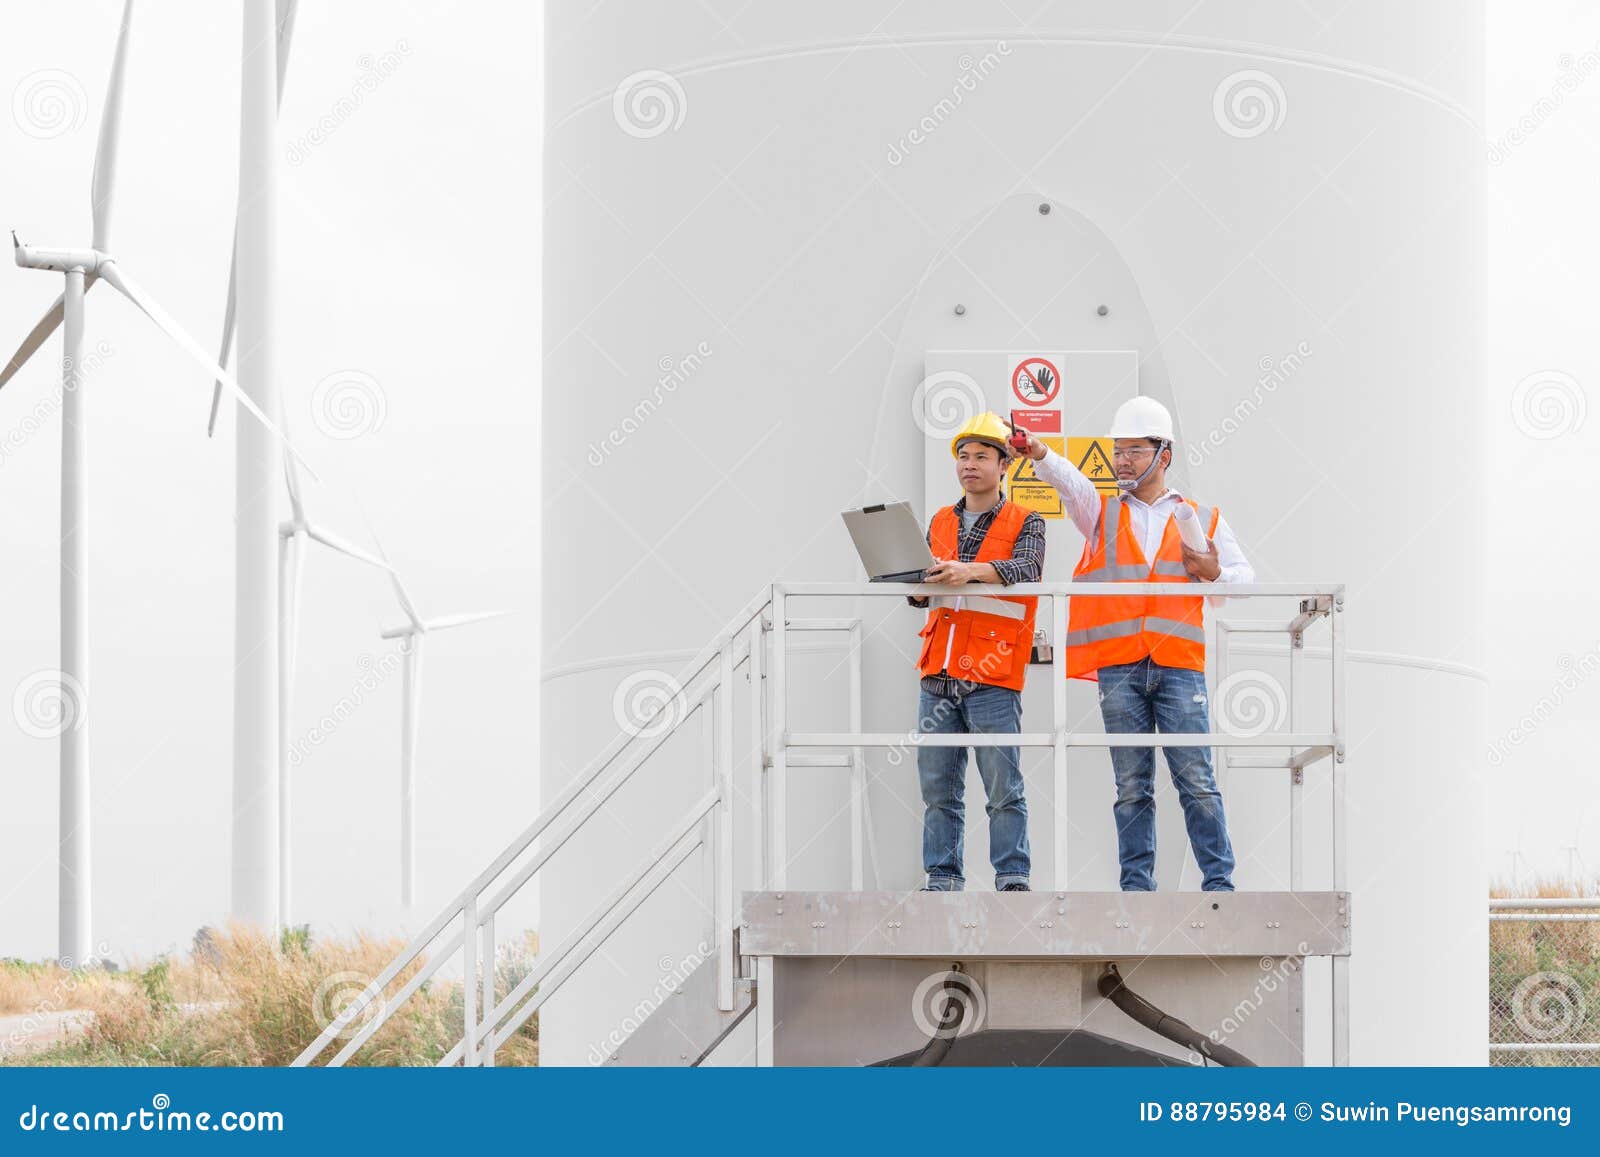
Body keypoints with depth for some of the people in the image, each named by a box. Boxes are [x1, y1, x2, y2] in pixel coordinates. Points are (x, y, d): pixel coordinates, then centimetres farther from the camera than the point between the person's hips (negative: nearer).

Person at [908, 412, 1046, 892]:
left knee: (1003, 788, -6)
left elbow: (1026, 569, -15)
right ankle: (942, 879, 7)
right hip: (939, 673, 5)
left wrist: (971, 571, -32)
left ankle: (1012, 879, -3)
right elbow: (922, 592, 17)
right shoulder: (941, 523, 19)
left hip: (992, 676, -5)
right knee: (938, 787, 4)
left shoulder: (1025, 523, 5)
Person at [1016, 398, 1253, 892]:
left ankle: (1219, 883, 0)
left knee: (1197, 781, -4)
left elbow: (1244, 576, 19)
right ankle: (1137, 888, 5)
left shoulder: (1204, 519, 16)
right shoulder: (1101, 513, 16)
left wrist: (1215, 573, -3)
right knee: (1131, 786, 2)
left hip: (1179, 665, -1)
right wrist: (1039, 453, -24)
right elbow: (1067, 479, -4)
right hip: (1118, 669, 1)